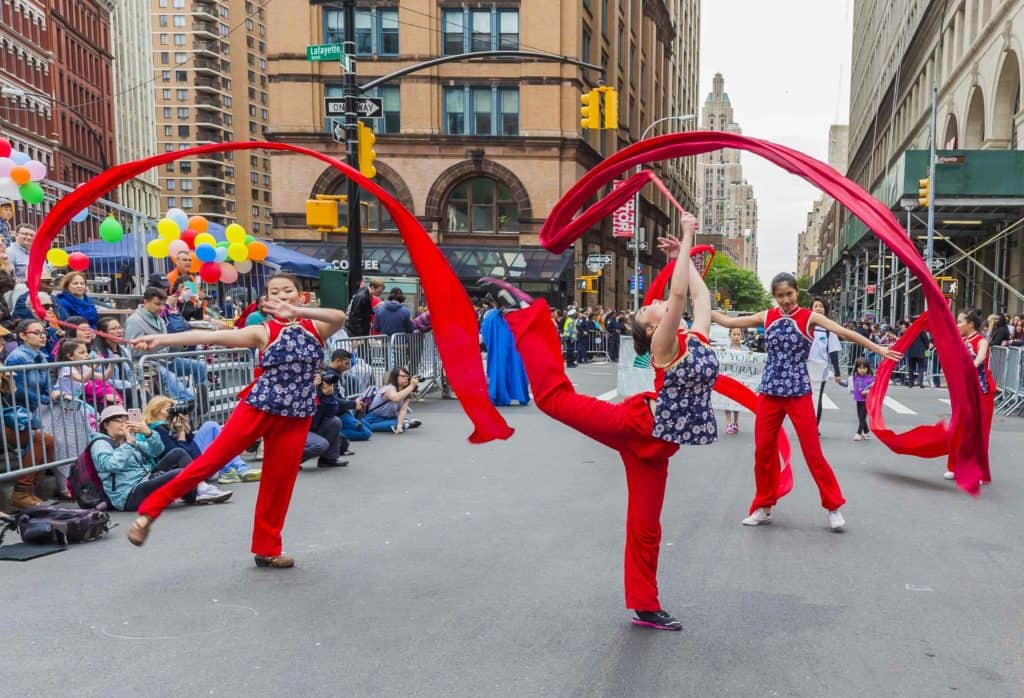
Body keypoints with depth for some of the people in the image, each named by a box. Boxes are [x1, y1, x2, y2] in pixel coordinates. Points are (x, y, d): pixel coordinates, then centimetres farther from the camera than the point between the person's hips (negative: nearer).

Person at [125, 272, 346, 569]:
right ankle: (150, 510, 6)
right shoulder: (263, 332, -4)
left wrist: (297, 311, -35)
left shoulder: (316, 328, 2)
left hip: (296, 414, 2)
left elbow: (339, 318, -20)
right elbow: (213, 336, -13)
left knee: (279, 481, 8)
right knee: (211, 459, -6)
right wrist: (160, 339, -21)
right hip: (258, 407, -2)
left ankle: (267, 549, 22)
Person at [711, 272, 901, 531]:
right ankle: (763, 507, 21)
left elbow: (845, 332, -11)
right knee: (763, 451, 7)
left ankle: (834, 507, 13)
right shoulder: (767, 317, 5)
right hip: (769, 392, 3)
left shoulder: (809, 317, -4)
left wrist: (879, 349, -16)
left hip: (798, 392, -3)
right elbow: (728, 321, 9)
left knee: (813, 452, -1)